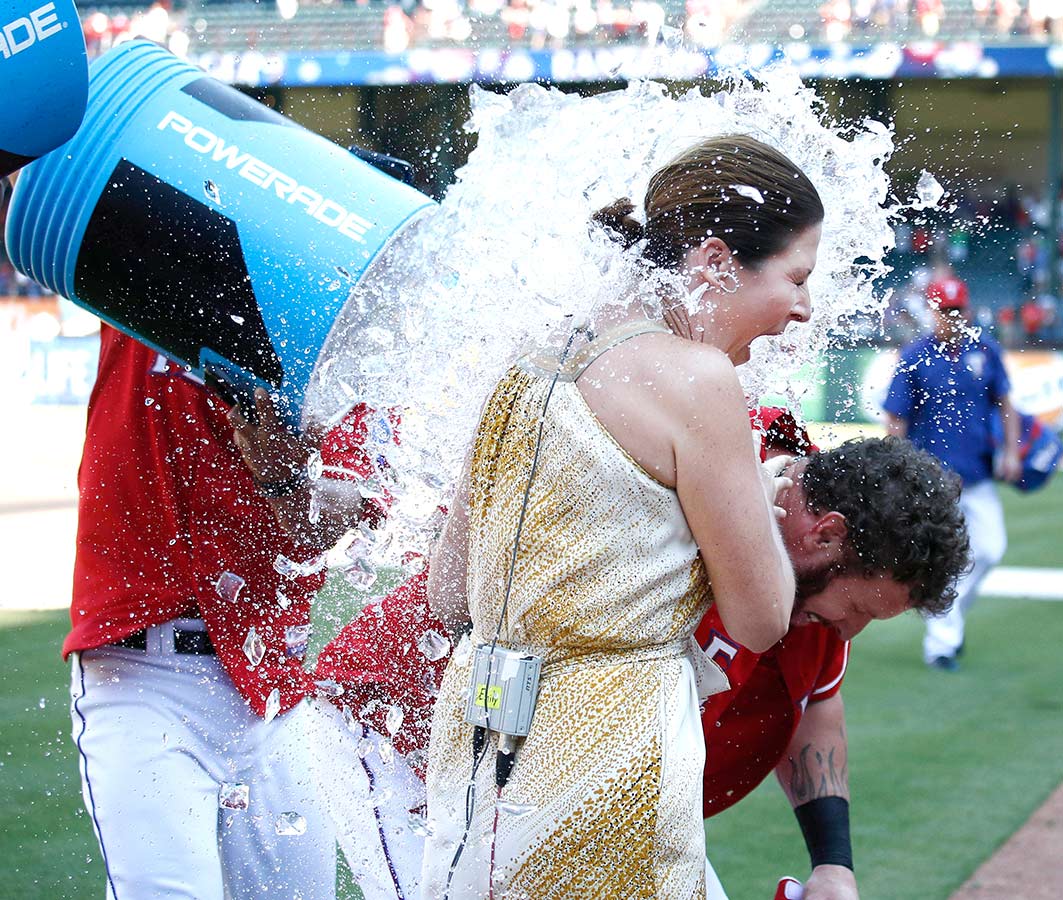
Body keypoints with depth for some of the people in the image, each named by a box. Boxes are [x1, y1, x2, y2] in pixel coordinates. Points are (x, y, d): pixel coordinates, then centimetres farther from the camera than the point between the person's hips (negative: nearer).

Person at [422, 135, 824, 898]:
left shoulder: (537, 366, 10)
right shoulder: (695, 377, -13)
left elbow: (446, 593, 14)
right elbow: (760, 620, -6)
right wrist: (761, 500, 12)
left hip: (479, 752, 8)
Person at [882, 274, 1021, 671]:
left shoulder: (985, 350, 5)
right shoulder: (914, 358, -7)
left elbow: (1004, 403, 13)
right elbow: (896, 422, -6)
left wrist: (1011, 452, 3)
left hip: (979, 475, 5)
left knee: (989, 549, 3)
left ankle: (949, 617, 25)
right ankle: (941, 643, 4)